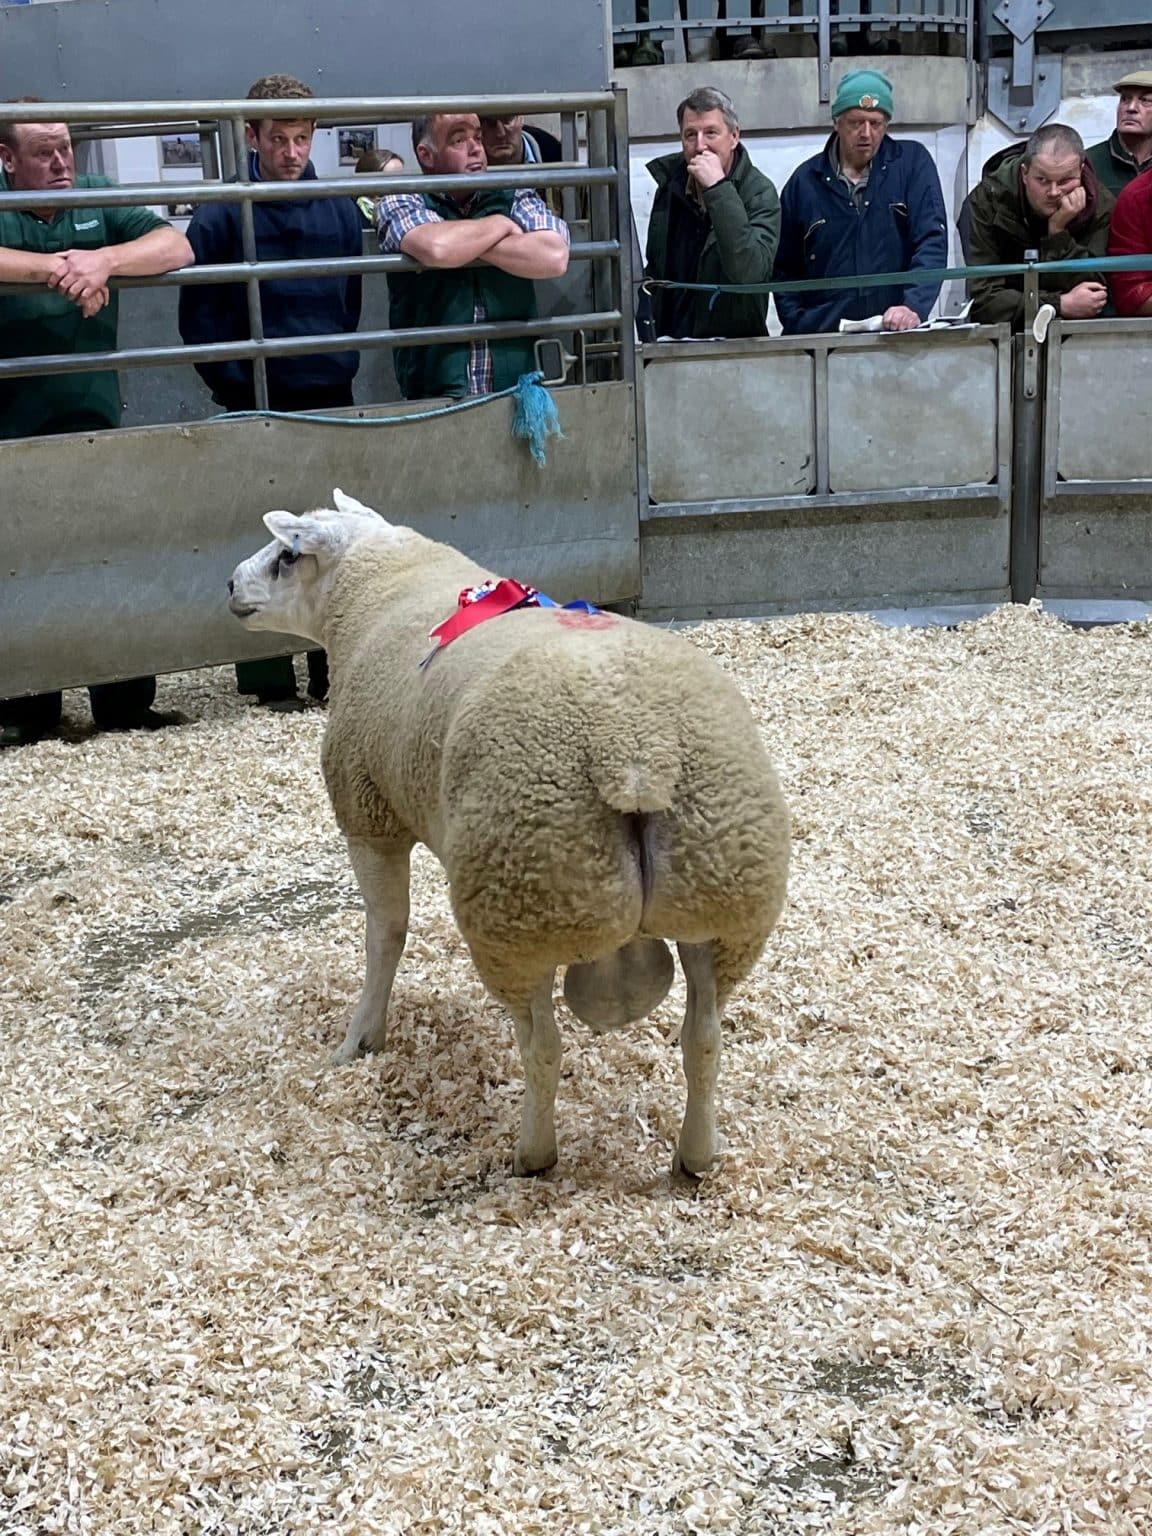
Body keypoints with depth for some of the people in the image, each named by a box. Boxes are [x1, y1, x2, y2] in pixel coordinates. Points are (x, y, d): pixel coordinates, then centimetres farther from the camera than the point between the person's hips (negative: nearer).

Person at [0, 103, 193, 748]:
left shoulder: (99, 199, 8)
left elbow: (177, 247, -3)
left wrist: (105, 259, -18)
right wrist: (56, 270, -25)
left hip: (95, 419, 3)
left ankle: (126, 702, 18)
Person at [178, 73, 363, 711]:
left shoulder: (340, 210, 8)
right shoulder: (222, 215, -5)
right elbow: (199, 316, -5)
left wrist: (339, 366, 9)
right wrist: (237, 384, -10)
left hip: (330, 400, 4)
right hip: (255, 407, -4)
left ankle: (335, 670, 18)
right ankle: (268, 679, 7)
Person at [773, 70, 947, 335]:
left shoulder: (912, 162, 8)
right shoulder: (804, 181, 10)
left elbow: (932, 242, -2)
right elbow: (785, 270, 13)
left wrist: (914, 306, -17)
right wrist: (799, 329, -1)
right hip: (822, 338, 1)